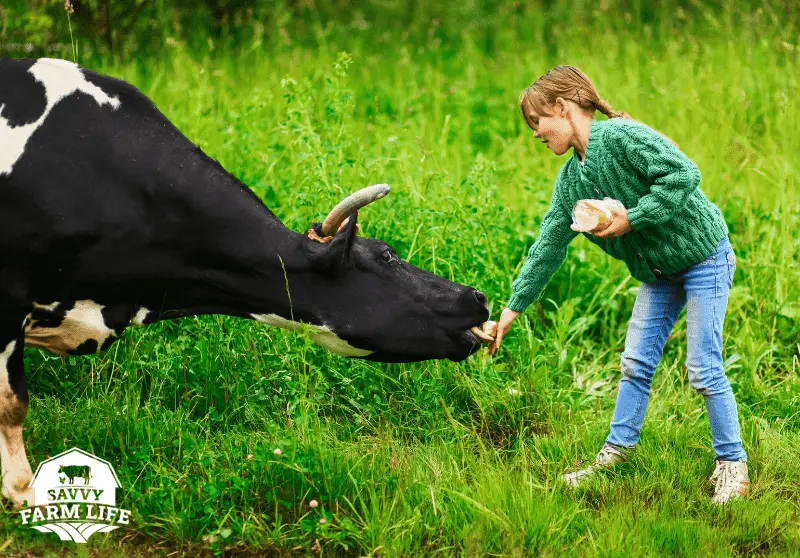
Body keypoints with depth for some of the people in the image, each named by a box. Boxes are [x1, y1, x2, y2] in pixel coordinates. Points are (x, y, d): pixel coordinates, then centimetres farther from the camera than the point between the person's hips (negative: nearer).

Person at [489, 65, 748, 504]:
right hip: (659, 269, 8)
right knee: (636, 363, 8)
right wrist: (514, 307, 5)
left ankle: (732, 466, 5)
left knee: (703, 369, -7)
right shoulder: (570, 179, 3)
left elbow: (684, 174, -29)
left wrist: (632, 219, -27)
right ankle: (615, 453, 19)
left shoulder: (621, 136, -22)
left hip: (703, 257, -8)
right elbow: (550, 245, 7)